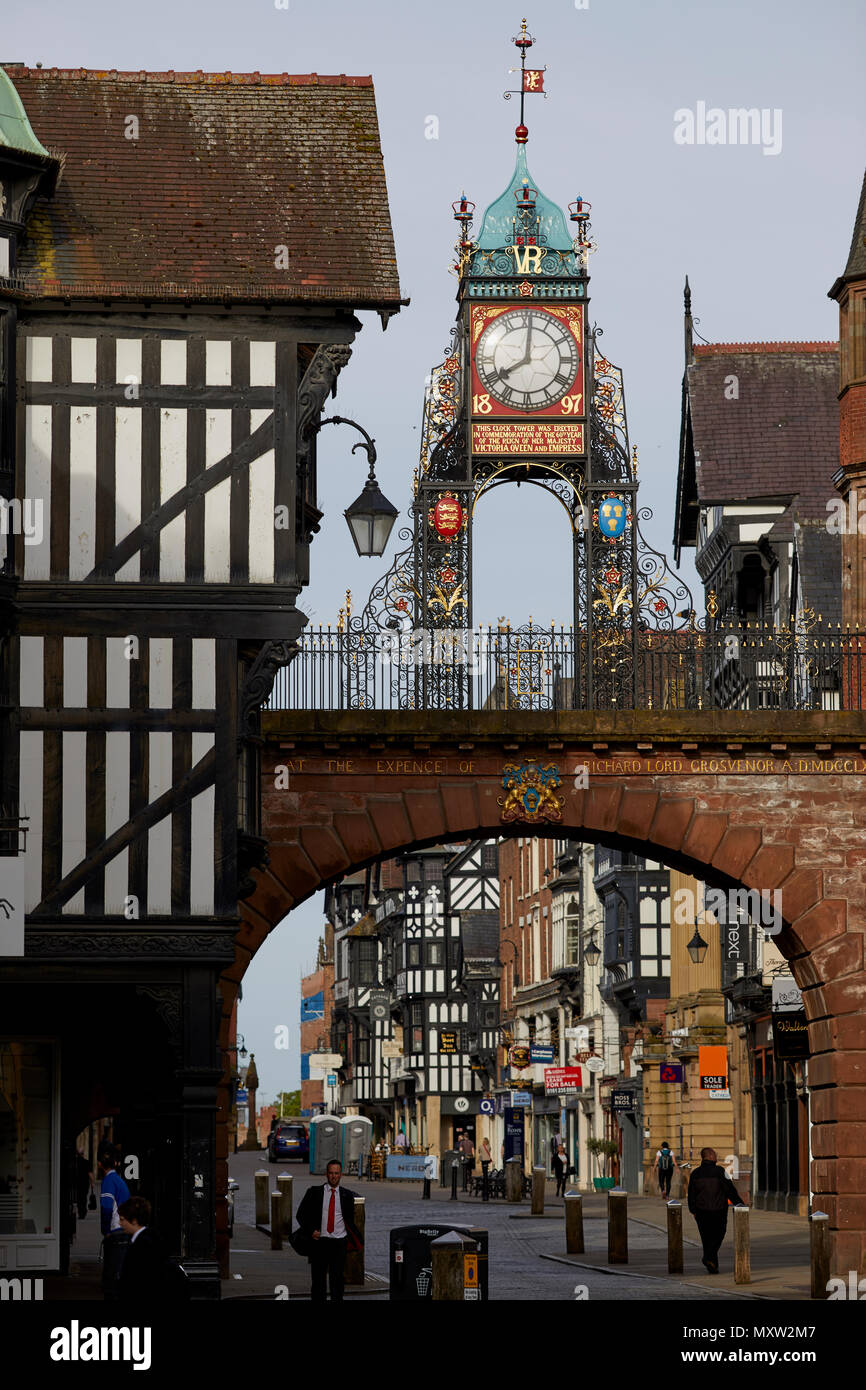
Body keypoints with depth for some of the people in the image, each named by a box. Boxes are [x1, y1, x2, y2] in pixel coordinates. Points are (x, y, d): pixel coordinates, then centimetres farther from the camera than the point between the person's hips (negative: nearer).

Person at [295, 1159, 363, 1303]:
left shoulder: (347, 1195, 8)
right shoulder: (314, 1192, 4)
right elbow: (301, 1214, 6)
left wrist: (356, 1241, 5)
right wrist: (310, 1231, -8)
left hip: (339, 1243, 0)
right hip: (319, 1241, 0)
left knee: (337, 1279, -5)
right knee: (318, 1280, 3)